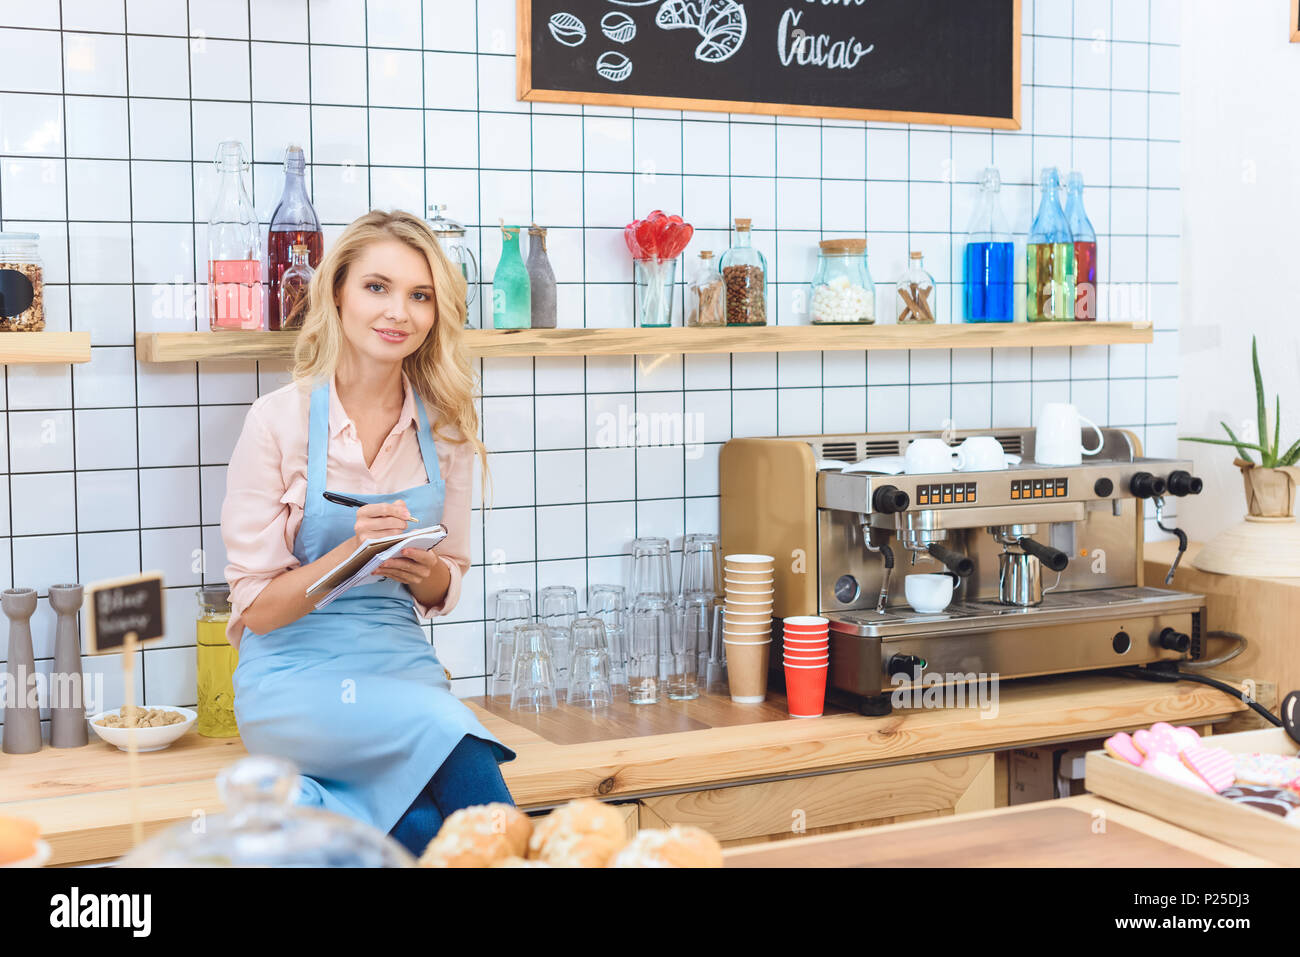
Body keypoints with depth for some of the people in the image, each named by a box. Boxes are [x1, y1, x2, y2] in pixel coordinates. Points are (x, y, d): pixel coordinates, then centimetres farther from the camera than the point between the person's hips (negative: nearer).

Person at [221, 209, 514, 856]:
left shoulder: (445, 429, 4)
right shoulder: (279, 421, -7)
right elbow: (255, 607, -6)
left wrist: (428, 573, -12)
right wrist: (352, 553, -23)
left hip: (403, 666, 3)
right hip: (297, 677, -3)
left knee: (427, 824, -28)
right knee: (449, 729, -29)